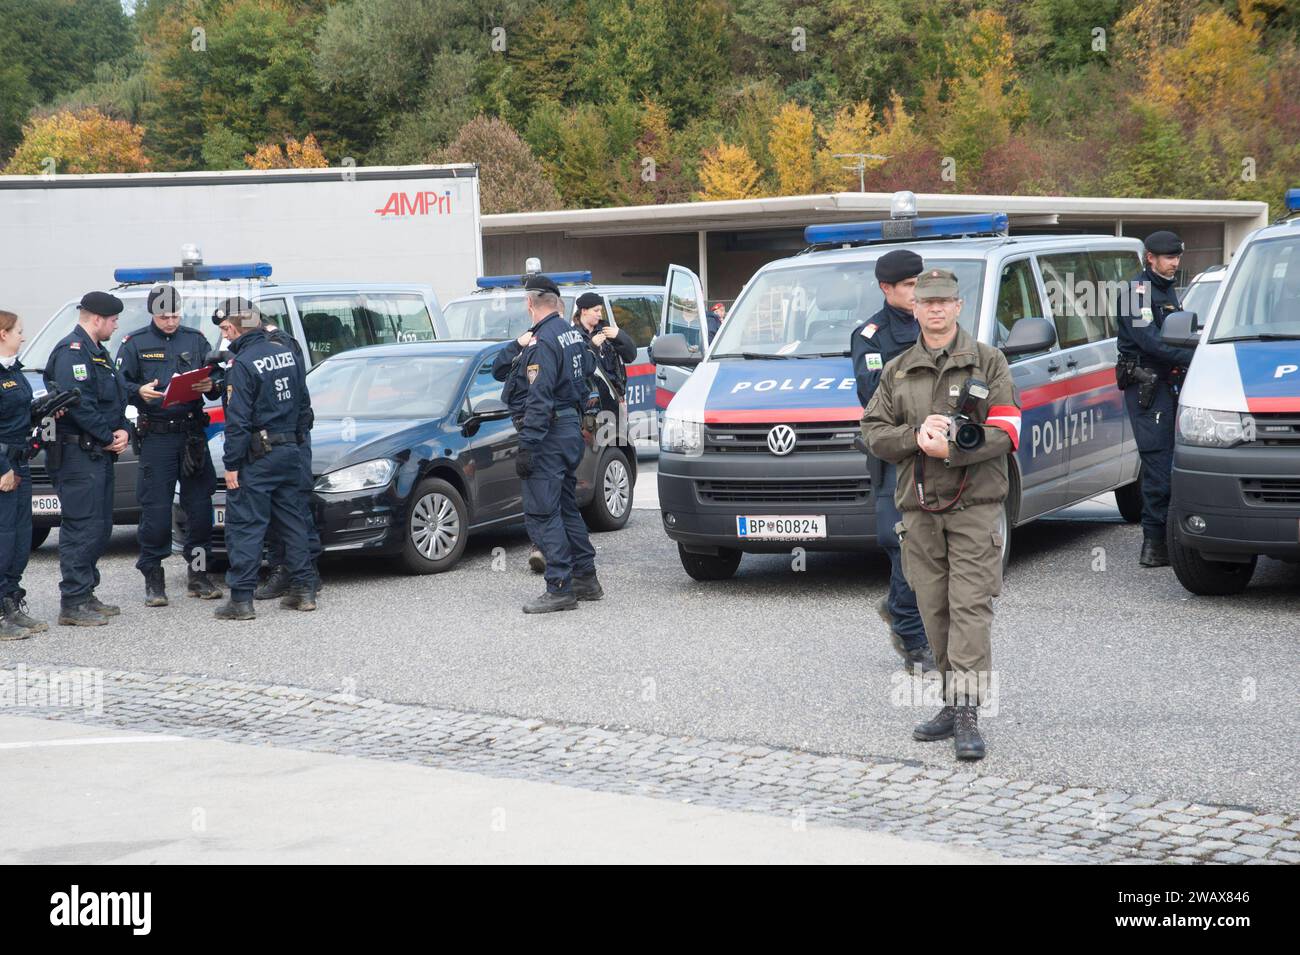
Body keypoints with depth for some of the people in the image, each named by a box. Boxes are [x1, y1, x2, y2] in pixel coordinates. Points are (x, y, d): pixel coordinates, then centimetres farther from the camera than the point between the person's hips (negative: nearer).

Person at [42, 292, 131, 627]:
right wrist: (109, 437, -15)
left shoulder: (97, 352, 20)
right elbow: (78, 404, -23)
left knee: (100, 527, 14)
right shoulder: (72, 351, -13)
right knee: (82, 528, -10)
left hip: (100, 454, 11)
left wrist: (123, 430, 2)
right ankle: (73, 604, -7)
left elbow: (114, 400, 21)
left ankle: (85, 595, 22)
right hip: (78, 455, -10)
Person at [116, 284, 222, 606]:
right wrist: (140, 392, -21)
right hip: (156, 434, -3)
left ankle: (198, 574, 16)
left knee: (200, 506, 4)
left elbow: (217, 378, 14)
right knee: (156, 509, -4)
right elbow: (120, 384, 0)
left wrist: (210, 385, -9)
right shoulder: (135, 343, 4)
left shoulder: (195, 339, 11)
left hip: (192, 431, 3)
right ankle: (153, 581, 5)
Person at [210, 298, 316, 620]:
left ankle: (241, 599, -4)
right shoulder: (286, 353, 8)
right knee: (293, 521, 14)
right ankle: (303, 590, 17)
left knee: (245, 526, -3)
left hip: (257, 457, -7)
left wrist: (231, 464, -13)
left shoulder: (242, 364, -15)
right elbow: (304, 404, 15)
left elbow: (238, 421, -17)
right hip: (290, 450, 8)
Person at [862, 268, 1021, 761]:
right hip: (919, 508, 4)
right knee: (935, 611, 6)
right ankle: (953, 703, 17)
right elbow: (873, 432, 8)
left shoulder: (988, 363, 4)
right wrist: (916, 435, -11)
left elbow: (1005, 431, -5)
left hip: (974, 504, -4)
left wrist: (952, 449, -19)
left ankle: (967, 715, -13)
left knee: (970, 608, -11)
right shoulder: (897, 371, 15)